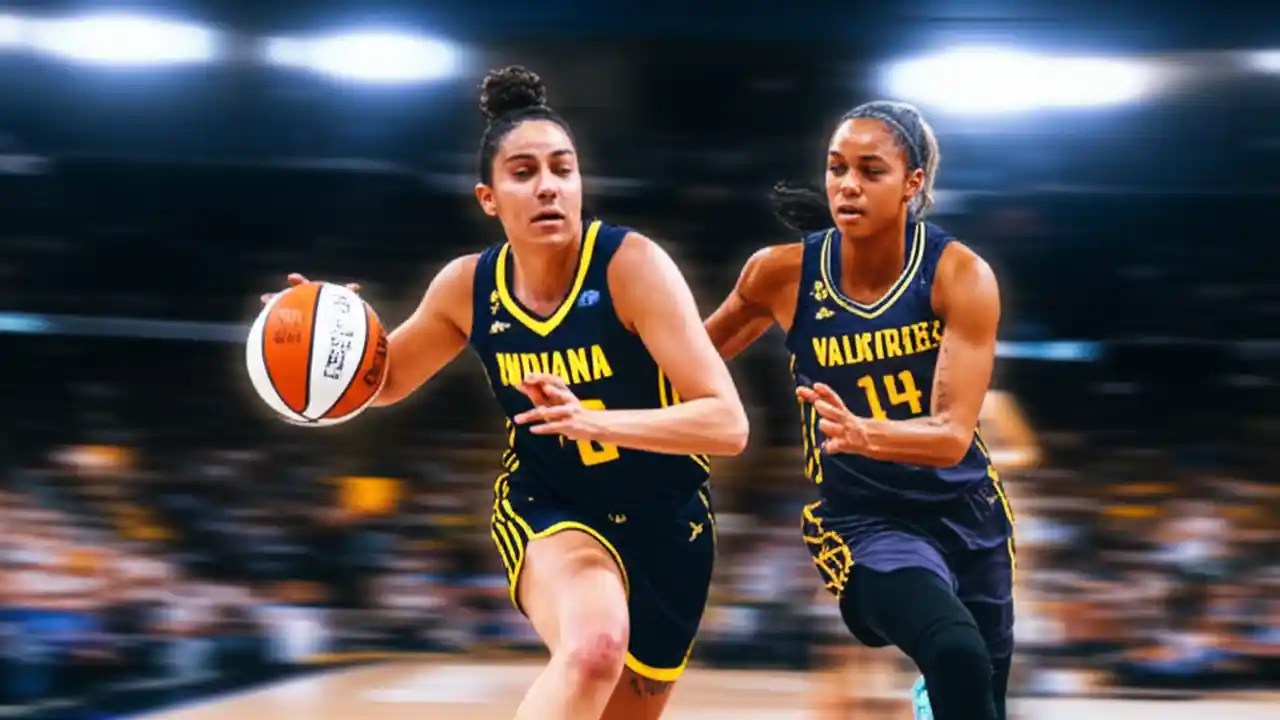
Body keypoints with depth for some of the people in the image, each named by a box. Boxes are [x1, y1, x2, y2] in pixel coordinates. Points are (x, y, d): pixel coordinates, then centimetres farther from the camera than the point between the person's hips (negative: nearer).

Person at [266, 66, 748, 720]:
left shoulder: (631, 265, -22)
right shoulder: (469, 286, -10)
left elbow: (727, 424, -27)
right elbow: (385, 379, 11)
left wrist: (592, 421, -41)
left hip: (663, 519, 0)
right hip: (547, 510, 0)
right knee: (594, 646, -35)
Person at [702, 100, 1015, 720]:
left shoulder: (960, 275, -17)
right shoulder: (784, 273, -13)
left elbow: (953, 434, -24)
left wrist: (862, 433, -42)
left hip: (967, 508, 2)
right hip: (863, 516, -2)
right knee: (957, 657, -32)